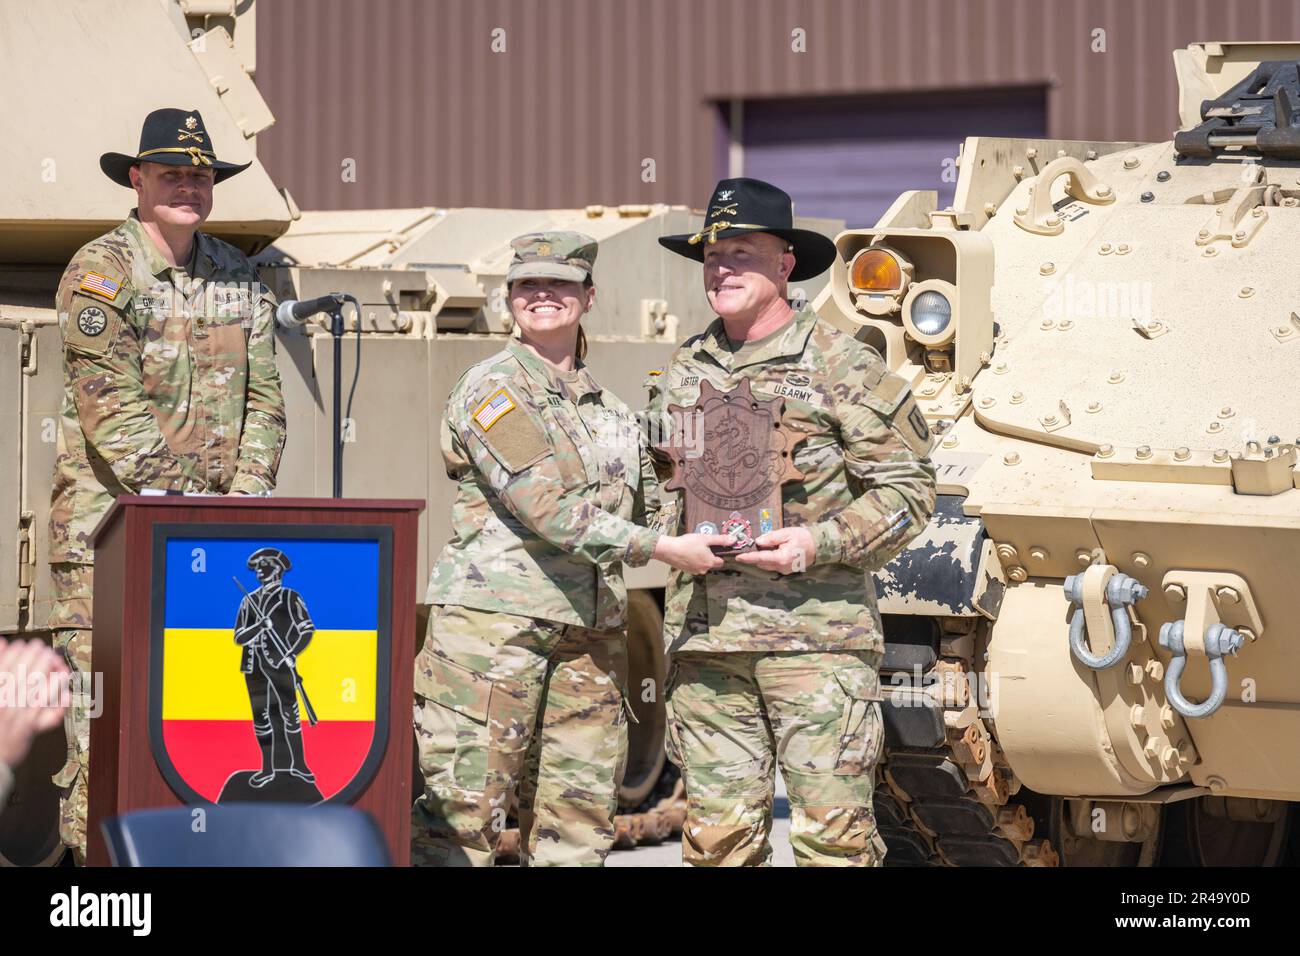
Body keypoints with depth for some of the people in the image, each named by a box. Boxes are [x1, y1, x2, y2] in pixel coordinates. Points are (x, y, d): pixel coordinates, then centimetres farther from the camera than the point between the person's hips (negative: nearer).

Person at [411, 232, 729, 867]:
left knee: (578, 825, 6)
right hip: (492, 622, -7)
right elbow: (544, 508, -15)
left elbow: (640, 510, 28)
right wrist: (662, 549, -17)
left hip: (589, 639, 7)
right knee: (462, 813, -9)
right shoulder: (491, 388, -4)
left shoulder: (608, 408, 18)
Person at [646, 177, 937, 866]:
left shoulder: (841, 367, -1)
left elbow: (907, 488, -2)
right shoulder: (680, 373, 16)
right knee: (718, 833, 6)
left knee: (832, 832, -7)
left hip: (814, 634, -5)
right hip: (703, 635, 5)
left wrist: (820, 544, -14)